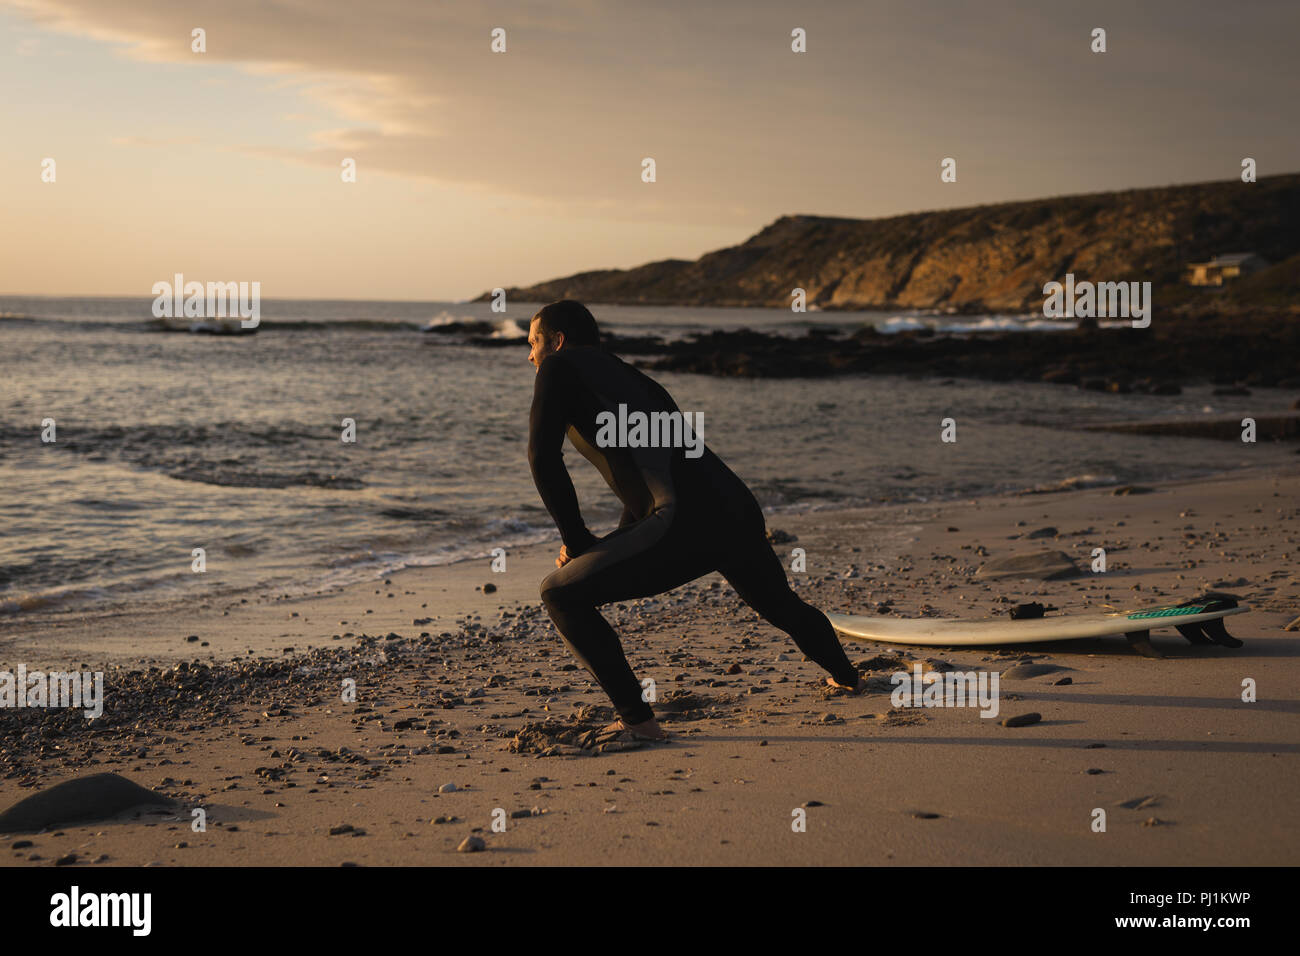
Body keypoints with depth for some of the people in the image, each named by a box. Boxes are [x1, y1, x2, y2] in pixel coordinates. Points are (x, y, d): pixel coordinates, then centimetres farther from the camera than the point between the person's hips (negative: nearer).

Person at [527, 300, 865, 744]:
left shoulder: (561, 366, 8)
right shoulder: (631, 377, 31)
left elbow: (543, 456, 0)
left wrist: (575, 539, 8)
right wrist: (610, 544, 31)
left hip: (685, 524, -9)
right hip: (739, 511, 9)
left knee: (561, 594, -2)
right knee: (777, 604, 36)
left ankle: (638, 721, -6)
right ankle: (847, 677, 59)